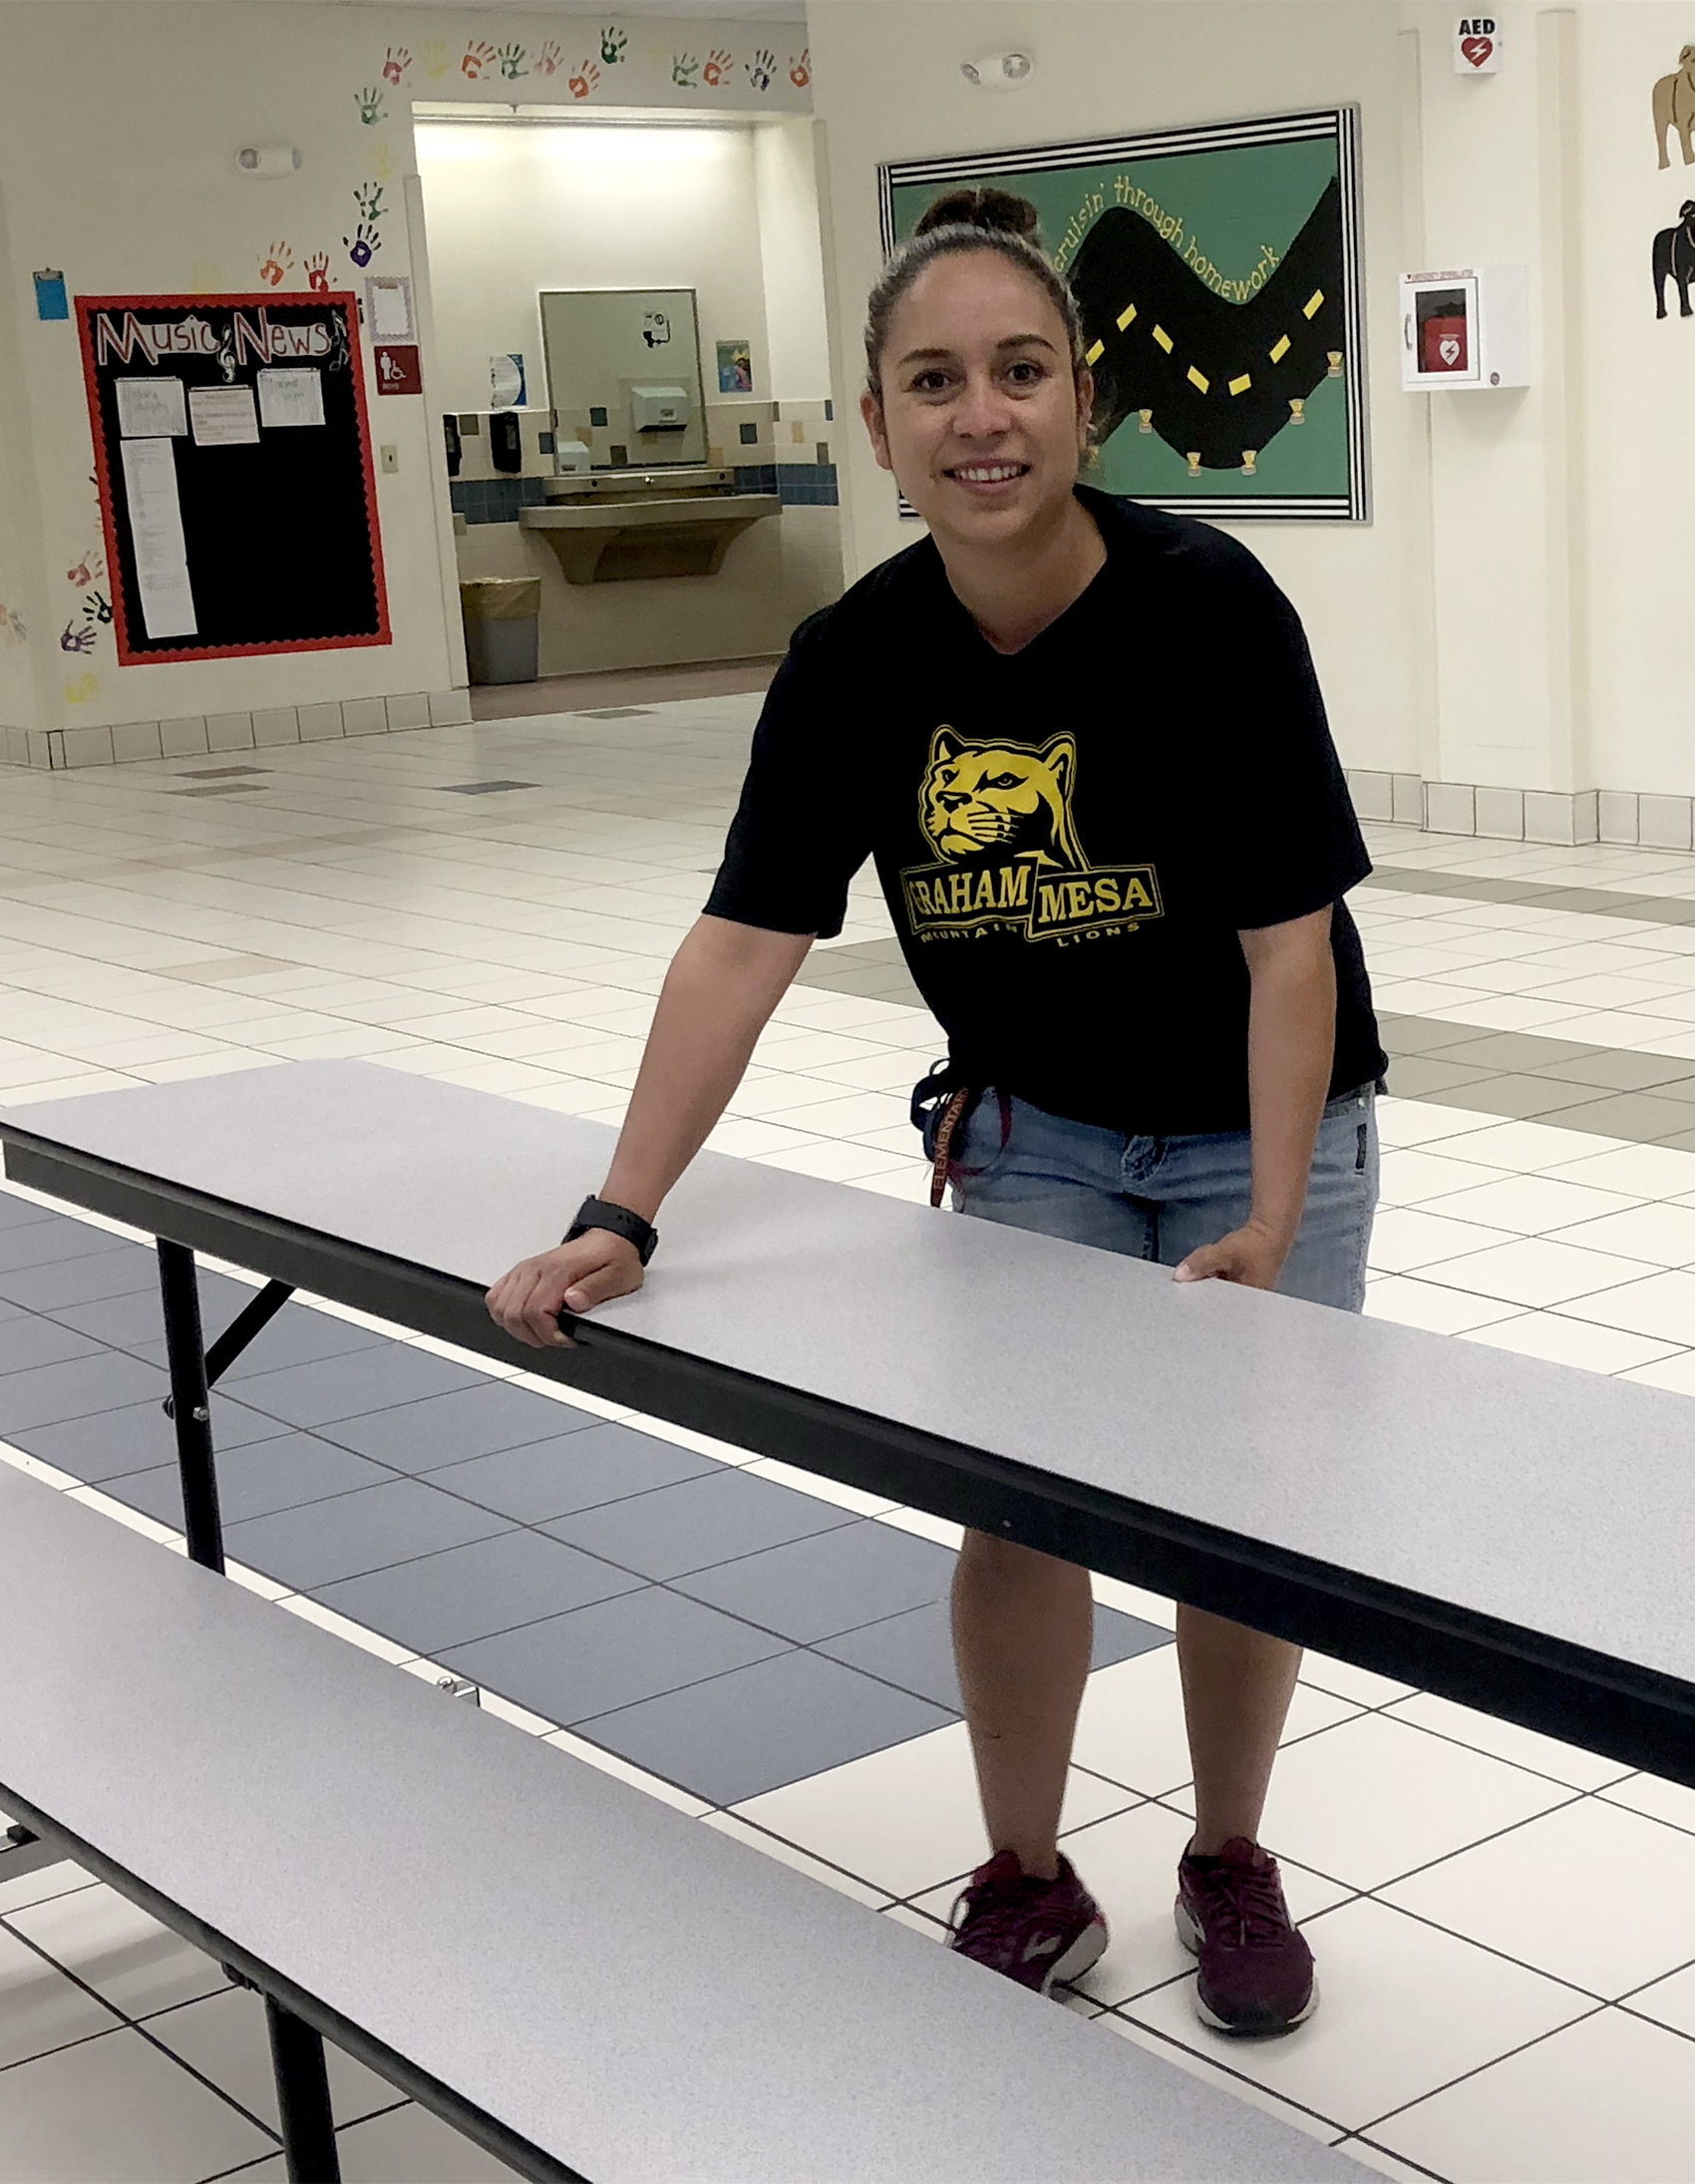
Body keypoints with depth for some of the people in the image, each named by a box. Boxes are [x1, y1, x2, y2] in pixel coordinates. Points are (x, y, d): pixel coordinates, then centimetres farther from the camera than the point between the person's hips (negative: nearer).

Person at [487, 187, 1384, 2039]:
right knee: (1013, 1502, 1)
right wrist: (620, 1220, -24)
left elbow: (1289, 931, -22)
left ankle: (1229, 1862, 30)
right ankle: (1028, 1882, 23)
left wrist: (1270, 1219, -27)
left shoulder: (1206, 607, -24)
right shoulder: (856, 663, -14)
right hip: (1033, 1134, 2)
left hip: (1257, 1132, -2)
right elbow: (746, 940, -16)